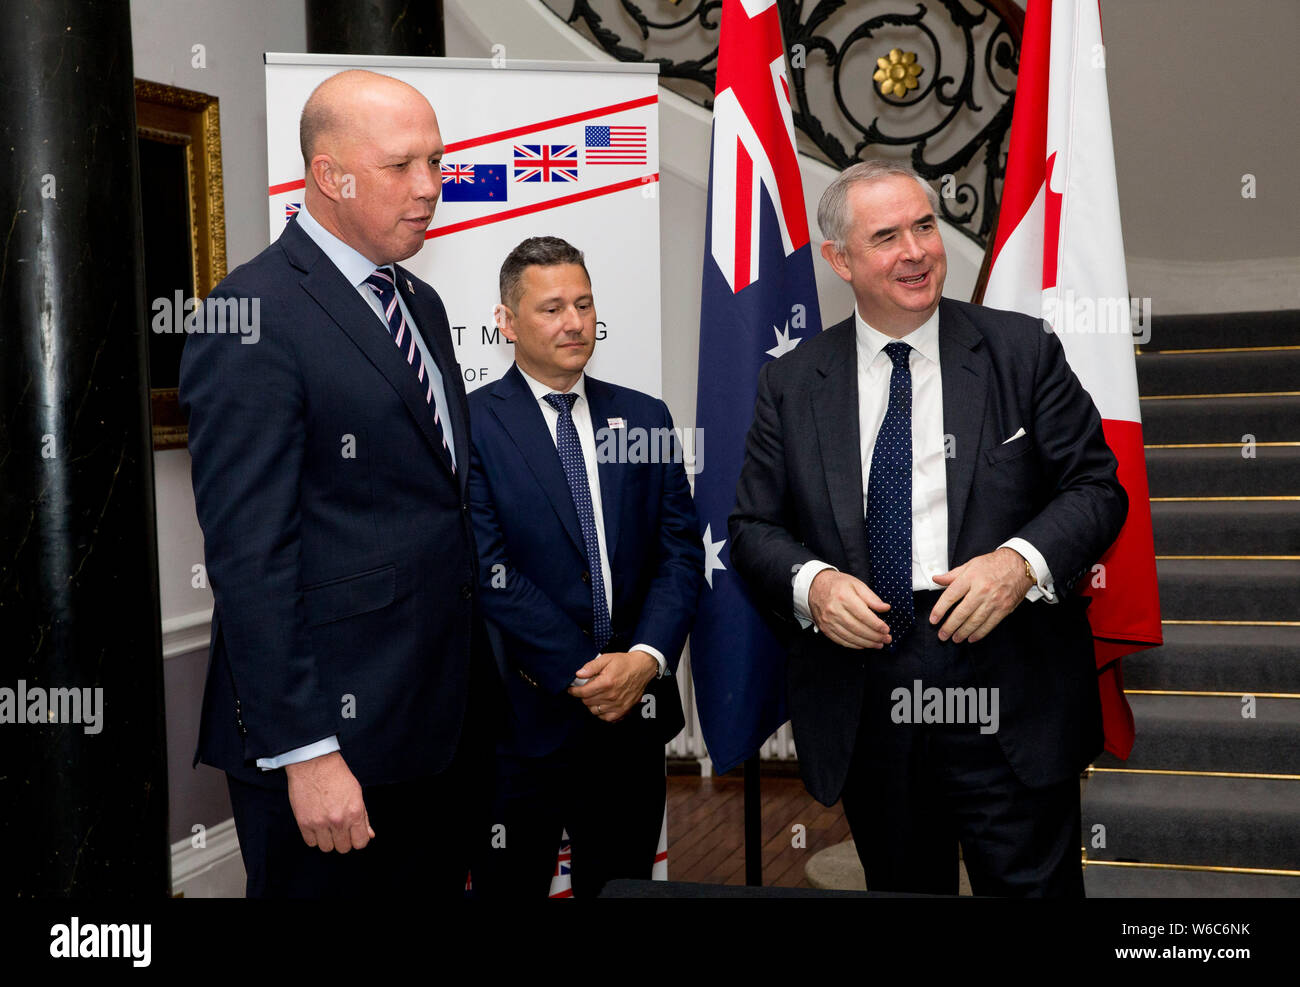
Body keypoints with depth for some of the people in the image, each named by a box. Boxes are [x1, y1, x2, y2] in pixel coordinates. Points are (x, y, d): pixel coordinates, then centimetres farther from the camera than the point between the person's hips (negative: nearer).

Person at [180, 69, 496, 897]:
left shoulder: (421, 304, 13)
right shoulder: (253, 319, -14)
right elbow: (248, 557, -18)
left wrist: (477, 679, 13)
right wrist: (304, 752, -20)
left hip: (450, 721, 8)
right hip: (339, 735, -8)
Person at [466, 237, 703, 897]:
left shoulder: (644, 417, 9)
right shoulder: (471, 423, -5)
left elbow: (680, 551, 5)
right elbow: (489, 571, -12)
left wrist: (645, 659, -10)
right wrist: (581, 674, -14)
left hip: (634, 713, 4)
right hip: (525, 716, -4)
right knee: (510, 888, 7)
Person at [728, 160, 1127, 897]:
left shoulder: (1023, 352, 1)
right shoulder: (791, 383, 6)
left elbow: (1097, 487, 0)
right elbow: (755, 527, 6)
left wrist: (1020, 561, -18)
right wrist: (813, 583, -14)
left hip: (1006, 701, -2)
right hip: (863, 713, 2)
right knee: (901, 890, 18)